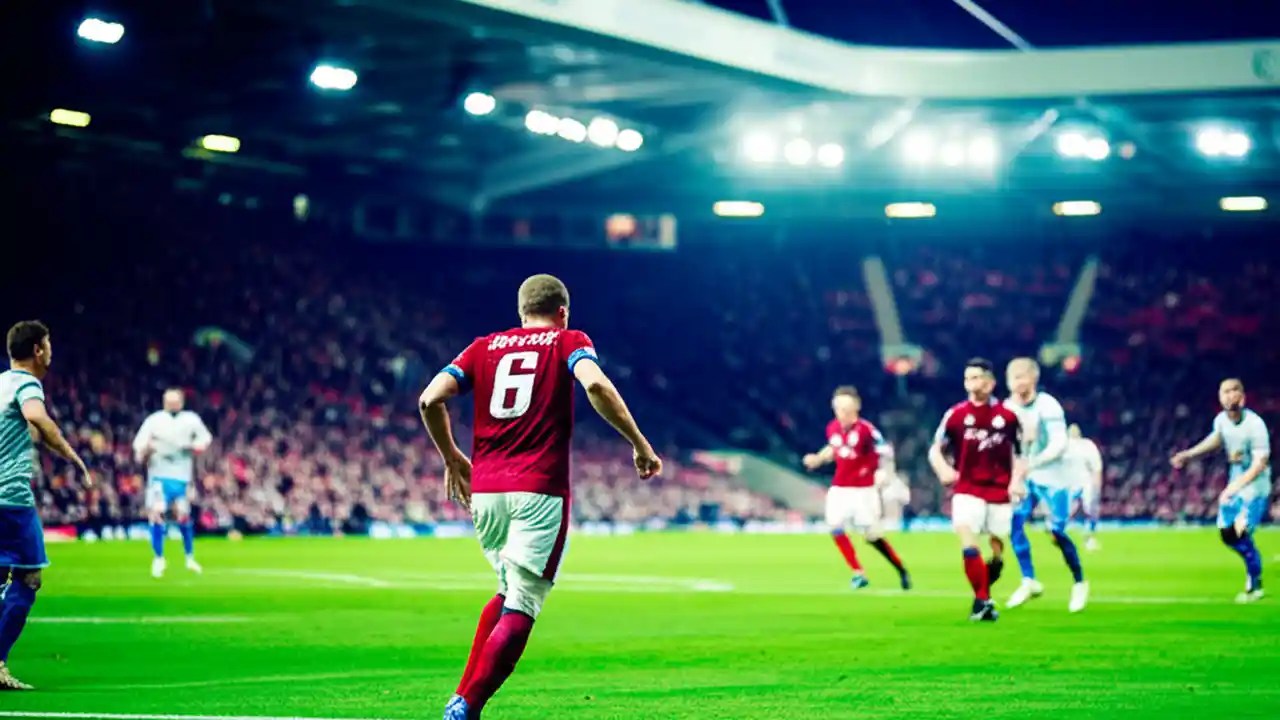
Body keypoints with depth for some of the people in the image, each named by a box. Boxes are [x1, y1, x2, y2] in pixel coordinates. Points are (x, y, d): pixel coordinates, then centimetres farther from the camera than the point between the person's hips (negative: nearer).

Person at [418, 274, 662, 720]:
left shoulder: (484, 348, 17)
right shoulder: (569, 342, 8)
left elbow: (430, 399, 6)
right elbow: (596, 385, -14)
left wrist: (451, 458, 20)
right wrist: (639, 444, -7)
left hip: (484, 491, 5)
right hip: (539, 491, -5)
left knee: (509, 592, 23)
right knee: (520, 609, -3)